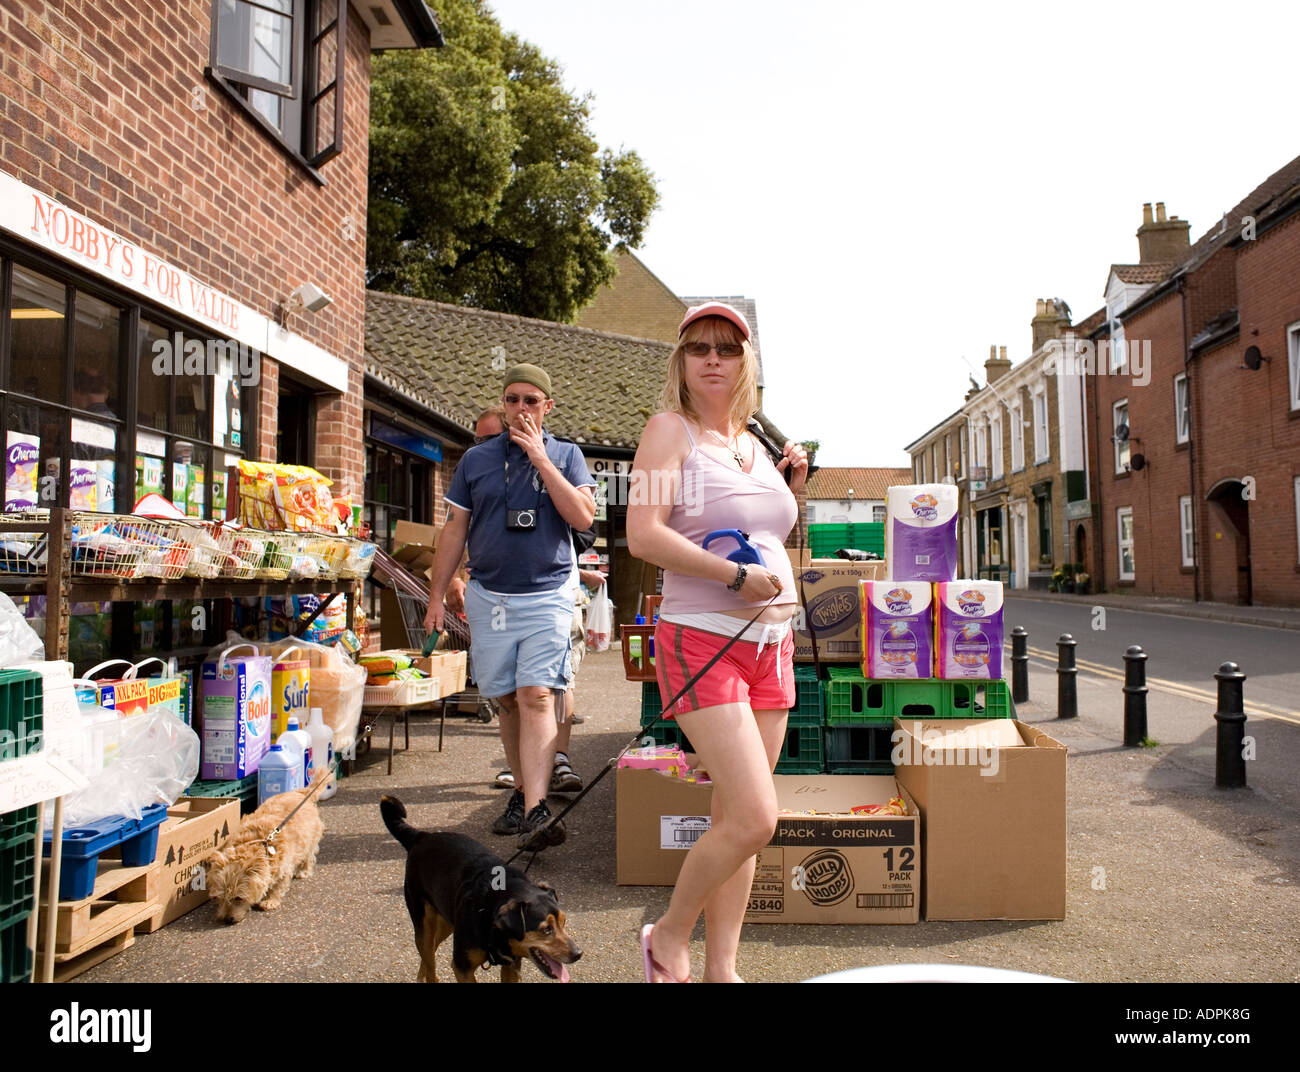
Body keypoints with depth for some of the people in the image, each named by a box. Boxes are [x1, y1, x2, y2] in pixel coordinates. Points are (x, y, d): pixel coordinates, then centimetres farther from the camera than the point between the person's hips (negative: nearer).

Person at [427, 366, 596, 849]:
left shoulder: (565, 455, 6)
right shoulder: (477, 459, 11)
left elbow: (583, 516, -9)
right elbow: (455, 529, 13)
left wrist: (540, 458, -12)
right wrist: (436, 595, 8)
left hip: (546, 596, -3)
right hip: (489, 596, 3)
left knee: (536, 698, -14)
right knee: (507, 700, 8)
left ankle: (536, 812, -19)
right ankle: (522, 792, 22)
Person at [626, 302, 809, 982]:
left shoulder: (754, 445, 16)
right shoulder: (670, 430, -5)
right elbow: (643, 536, -18)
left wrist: (790, 490, 10)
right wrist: (737, 575, -19)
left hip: (770, 644, 7)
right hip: (702, 640, -7)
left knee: (735, 819, 10)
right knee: (754, 818, -13)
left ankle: (721, 968, 22)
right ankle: (669, 937, 11)